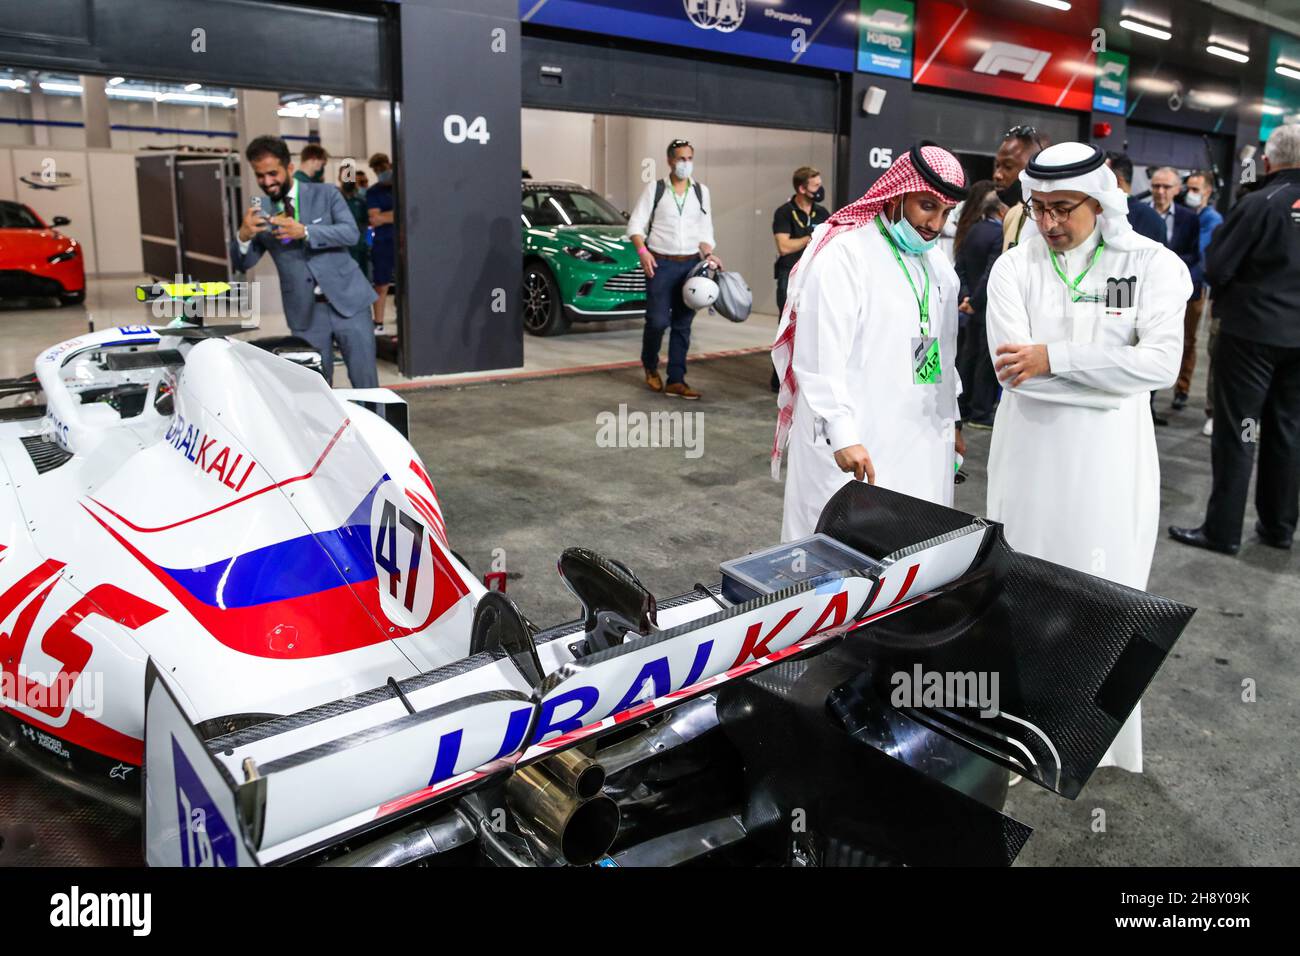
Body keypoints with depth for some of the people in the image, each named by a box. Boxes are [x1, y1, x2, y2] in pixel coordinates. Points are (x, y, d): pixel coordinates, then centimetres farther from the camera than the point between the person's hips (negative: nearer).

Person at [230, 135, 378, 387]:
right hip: (306, 312, 2)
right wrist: (243, 236, -16)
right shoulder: (260, 213, 7)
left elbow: (350, 233, -12)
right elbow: (243, 264, 6)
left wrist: (305, 231, -24)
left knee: (364, 380, 1)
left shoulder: (325, 194, 1)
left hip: (348, 301, -2)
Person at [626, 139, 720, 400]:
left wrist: (708, 255, -2)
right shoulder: (654, 188, 2)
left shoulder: (701, 191, 12)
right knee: (658, 321, -9)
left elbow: (705, 230, 15)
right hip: (660, 263, -3)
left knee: (683, 325, 3)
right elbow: (635, 224, 0)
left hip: (691, 264, 3)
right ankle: (650, 367, 19)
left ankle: (676, 381, 8)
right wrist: (642, 251, -15)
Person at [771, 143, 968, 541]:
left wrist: (949, 421, 24)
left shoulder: (937, 265, 15)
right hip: (854, 443, -7)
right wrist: (842, 434, -24)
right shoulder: (845, 253, -11)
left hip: (921, 443, 7)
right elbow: (821, 356, -18)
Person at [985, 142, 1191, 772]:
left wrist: (1055, 356, -23)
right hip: (1031, 454, 1)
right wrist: (1111, 379, -18)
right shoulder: (1014, 267, -2)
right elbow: (1010, 367, -15)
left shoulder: (1152, 265, -4)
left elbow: (1161, 363, -17)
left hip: (1109, 459, 0)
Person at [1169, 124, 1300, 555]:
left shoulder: (1261, 203, -14)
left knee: (1236, 433, -1)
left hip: (1251, 331, -6)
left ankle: (1222, 529, 2)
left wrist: (1236, 288, 7)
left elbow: (1215, 266, -12)